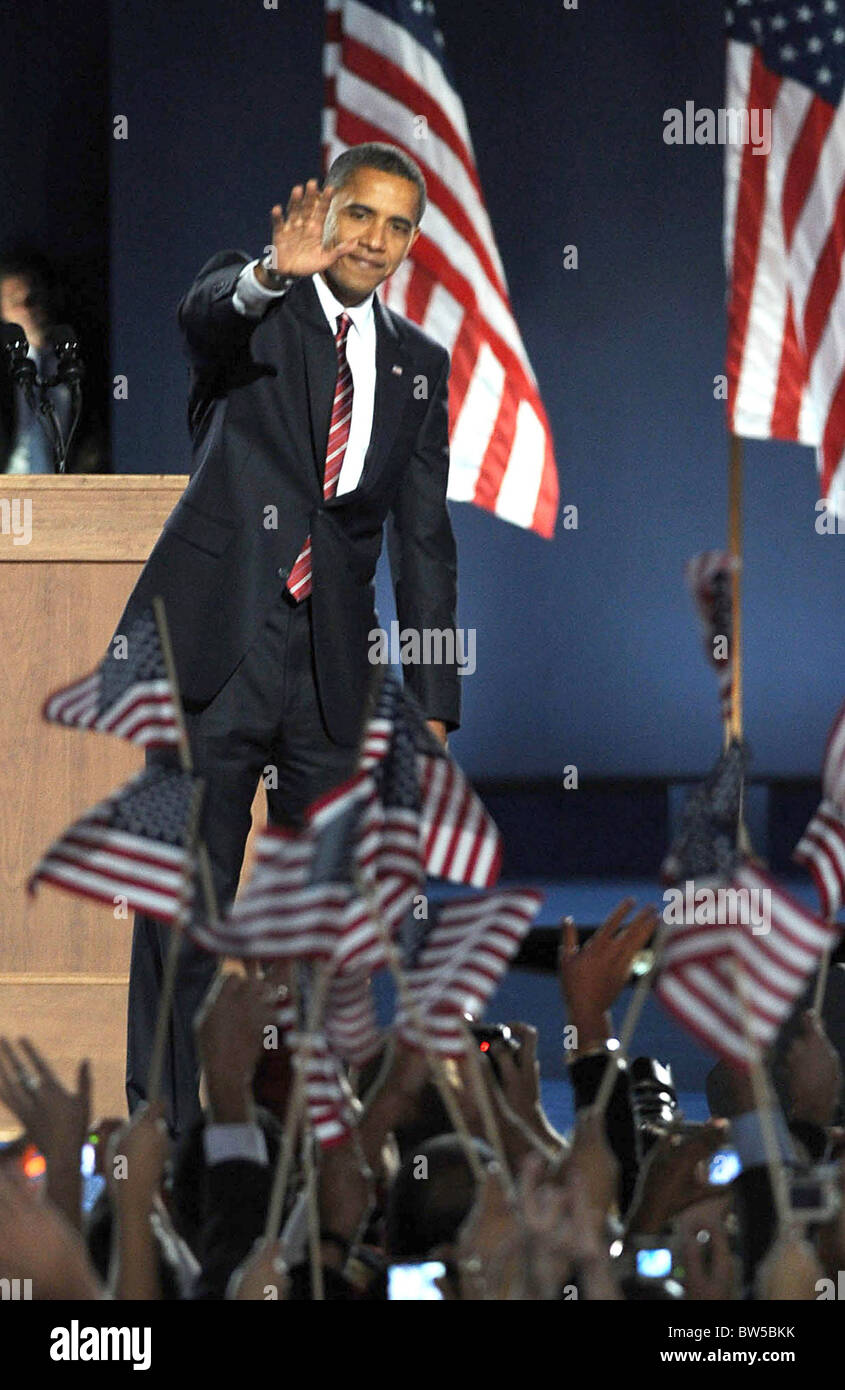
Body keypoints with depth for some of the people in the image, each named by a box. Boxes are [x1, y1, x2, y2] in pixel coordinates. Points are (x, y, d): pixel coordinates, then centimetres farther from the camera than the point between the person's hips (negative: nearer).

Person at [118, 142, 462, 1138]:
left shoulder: (418, 365, 13)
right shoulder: (251, 302, 2)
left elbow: (423, 540, 13)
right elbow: (203, 314, -24)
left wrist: (434, 706, 7)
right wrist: (273, 275, -48)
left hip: (333, 664, 4)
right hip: (217, 643, -4)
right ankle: (166, 1128, 2)